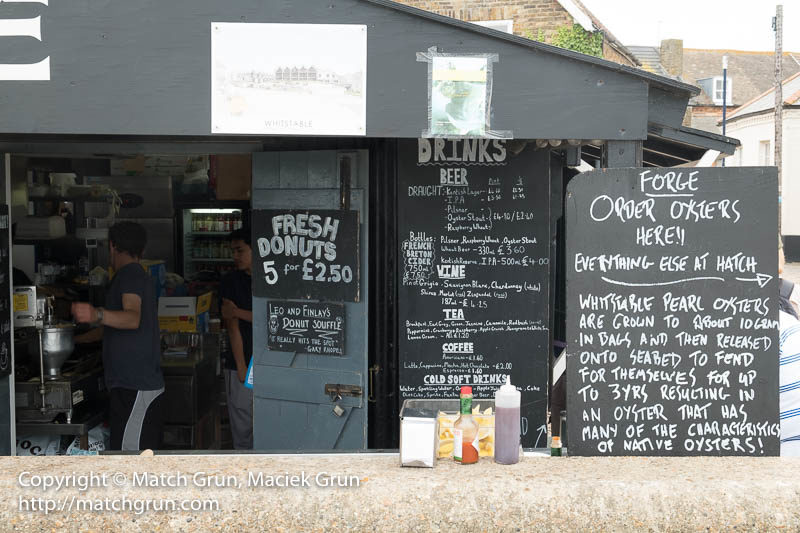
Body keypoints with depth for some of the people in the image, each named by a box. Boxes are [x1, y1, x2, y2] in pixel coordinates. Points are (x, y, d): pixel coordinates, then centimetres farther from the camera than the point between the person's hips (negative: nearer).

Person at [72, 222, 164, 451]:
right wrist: (74, 339, 43)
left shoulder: (129, 274, -9)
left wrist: (97, 315, -45)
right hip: (148, 383, 10)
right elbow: (113, 327, 35)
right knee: (146, 454, 10)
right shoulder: (139, 275, 23)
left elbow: (133, 318, -28)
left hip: (133, 387, -10)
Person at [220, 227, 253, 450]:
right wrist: (242, 367, -10)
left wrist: (239, 312, -13)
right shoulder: (231, 281, 2)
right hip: (241, 365, -1)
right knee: (242, 427, 0)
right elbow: (232, 327, -5)